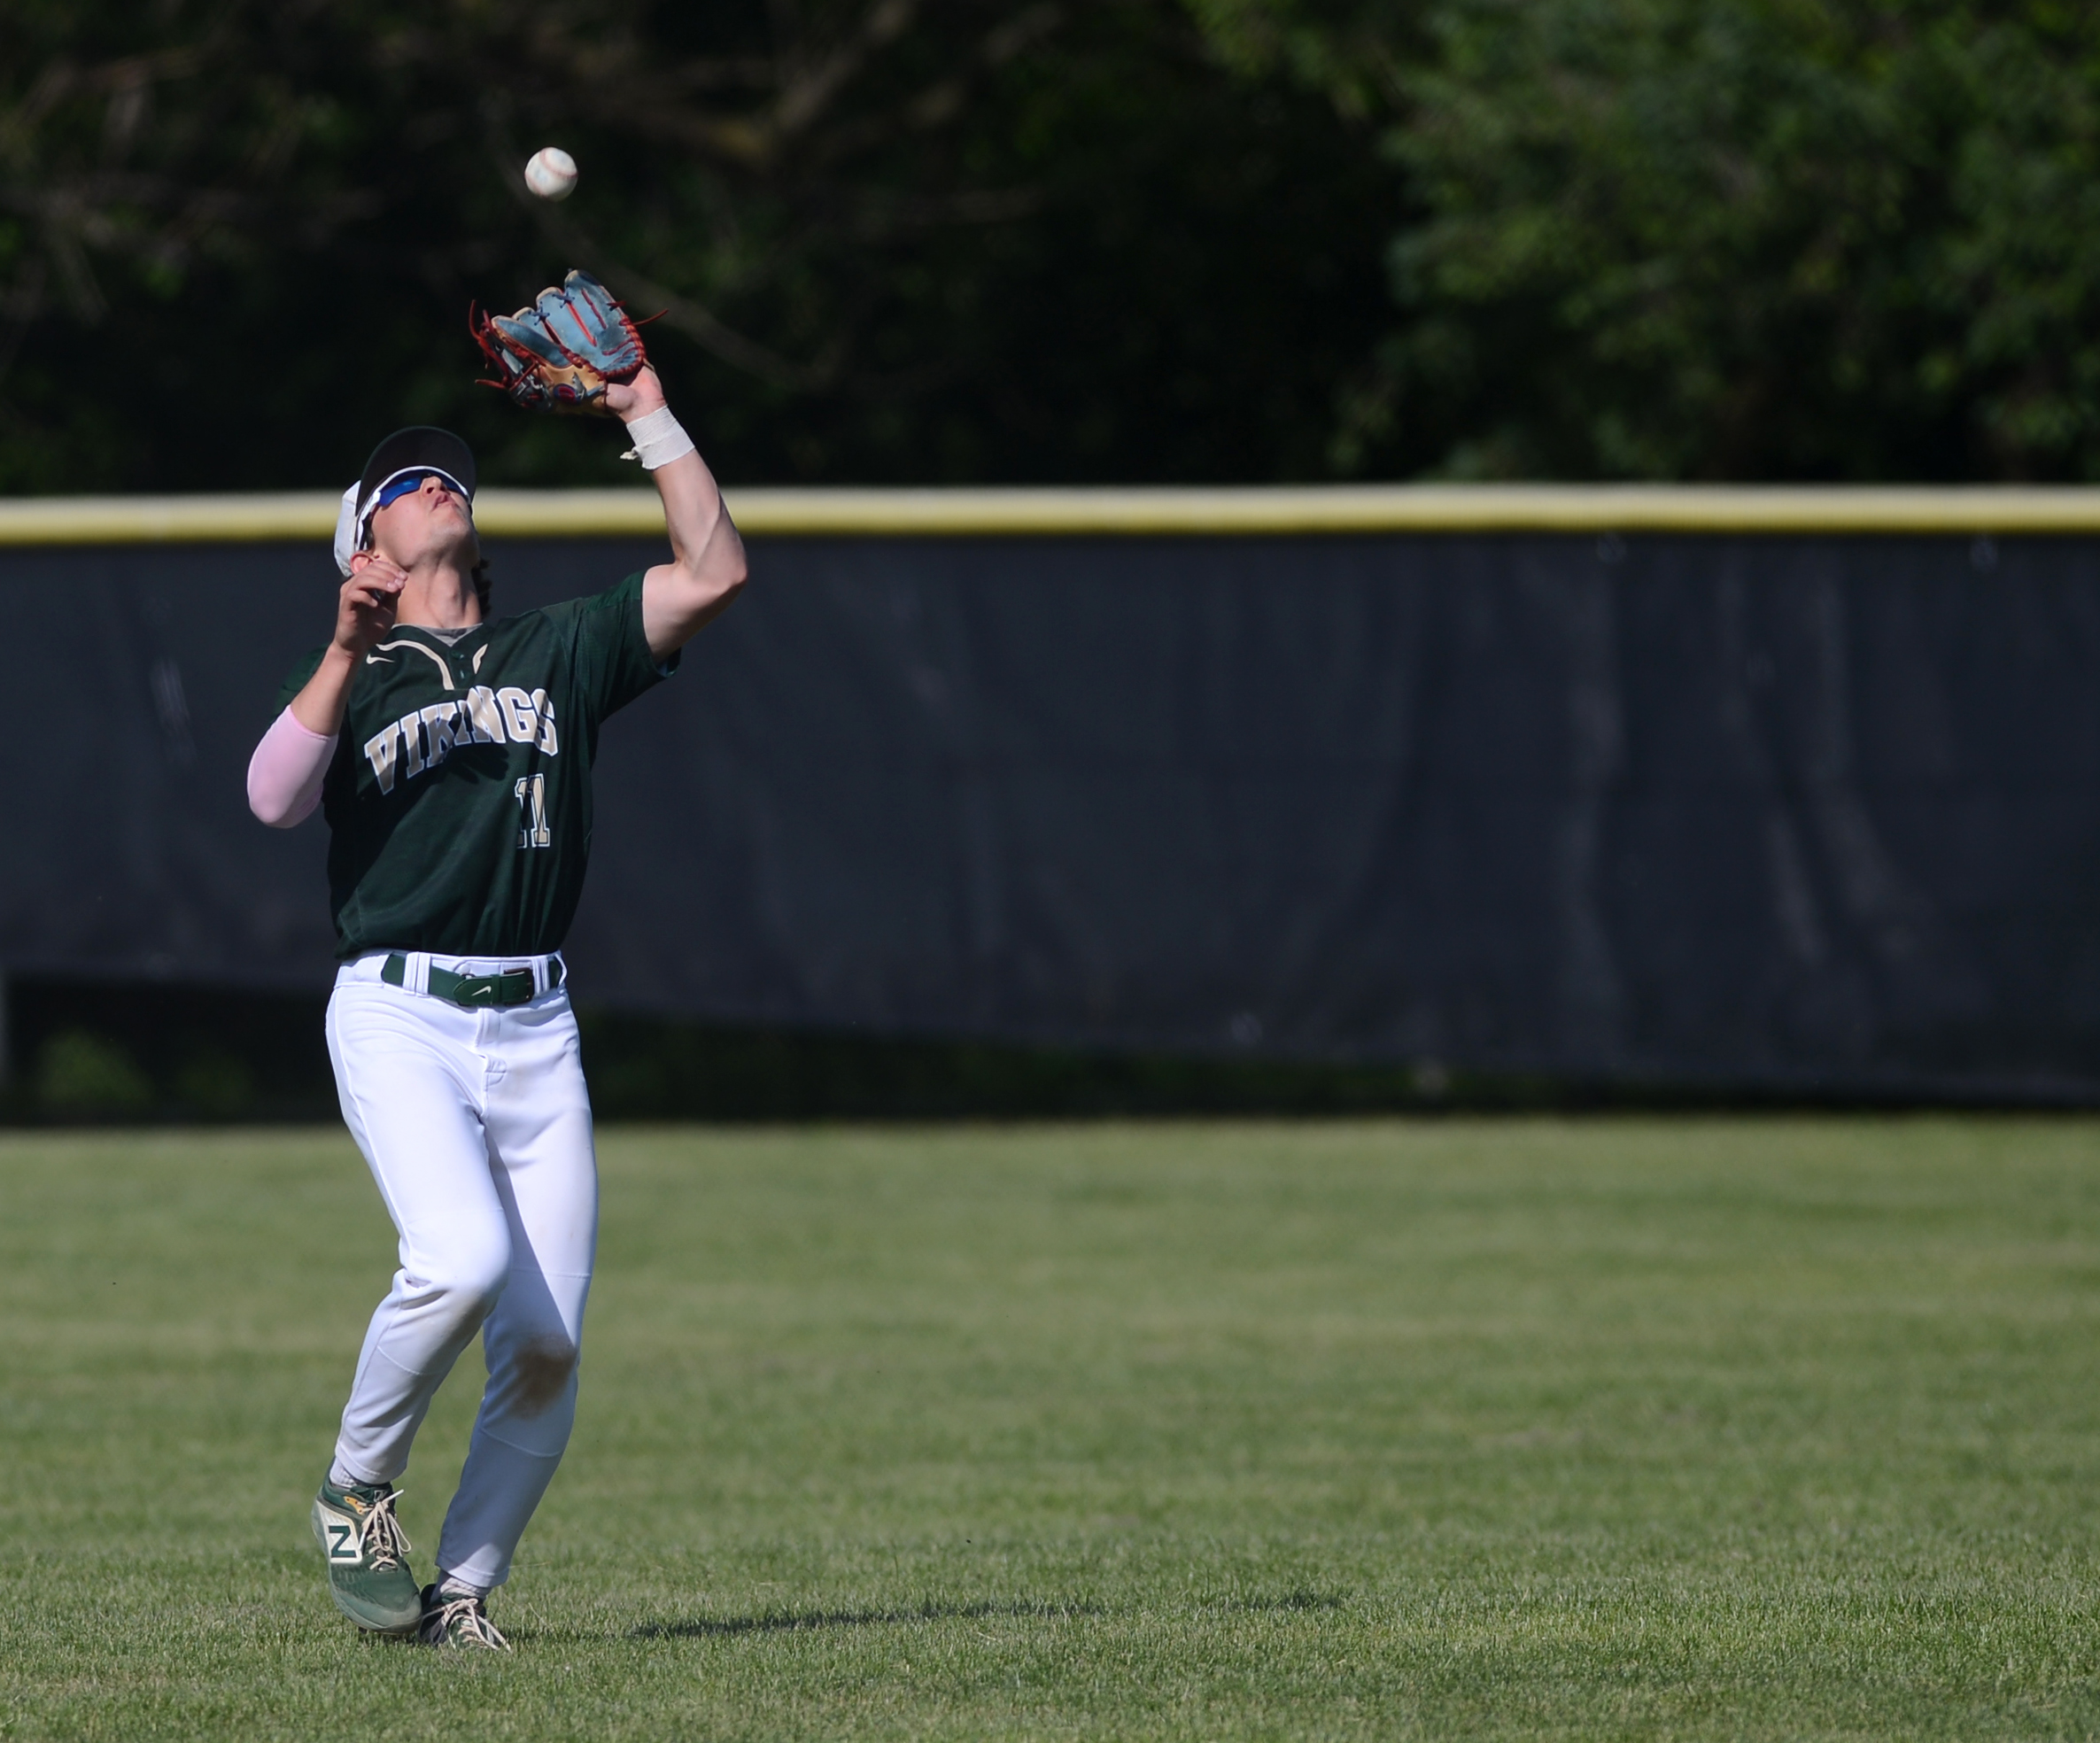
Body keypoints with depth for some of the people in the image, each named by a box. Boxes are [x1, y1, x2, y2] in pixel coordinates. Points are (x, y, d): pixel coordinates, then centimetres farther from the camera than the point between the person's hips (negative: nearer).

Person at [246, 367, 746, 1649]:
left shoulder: (558, 653, 16)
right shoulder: (349, 680, 10)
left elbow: (714, 574, 6)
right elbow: (275, 800, -10)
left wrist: (648, 415, 5)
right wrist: (348, 653, -21)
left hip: (535, 1028, 3)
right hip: (397, 1019, -3)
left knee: (545, 1343, -5)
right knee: (464, 1257, -26)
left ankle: (462, 1591, 10)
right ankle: (358, 1489, -3)